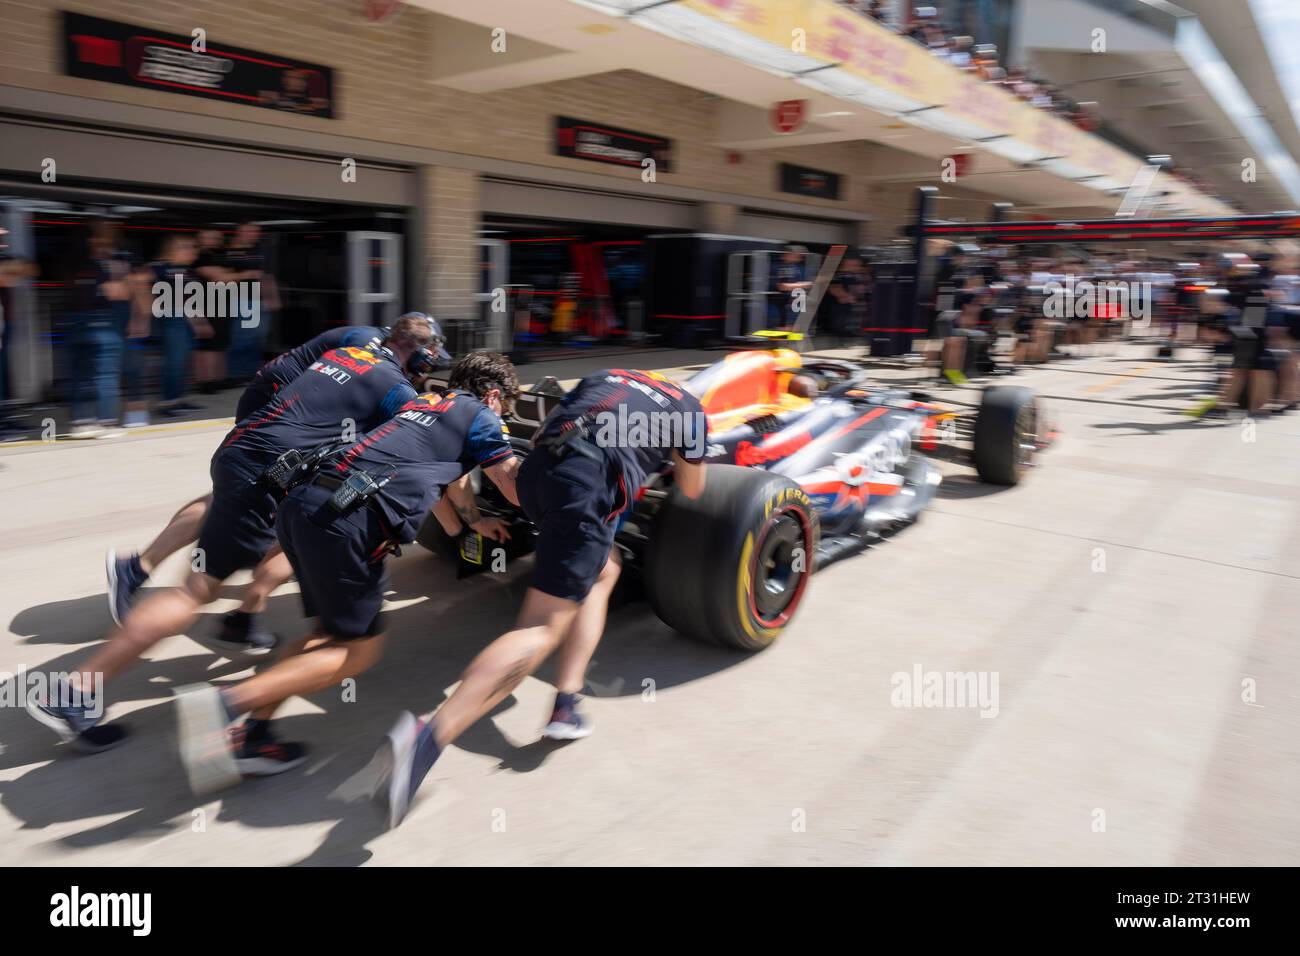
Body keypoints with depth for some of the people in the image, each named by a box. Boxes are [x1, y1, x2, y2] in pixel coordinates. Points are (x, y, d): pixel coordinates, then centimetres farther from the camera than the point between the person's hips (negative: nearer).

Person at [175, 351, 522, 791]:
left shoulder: (424, 400, 32)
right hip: (349, 520, -8)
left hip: (303, 502, 8)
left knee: (333, 632, 21)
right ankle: (228, 702, -10)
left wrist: (477, 520, 58)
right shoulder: (479, 416, 10)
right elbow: (516, 488, 15)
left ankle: (251, 736, 12)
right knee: (360, 650, 5)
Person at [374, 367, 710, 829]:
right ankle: (427, 739, -27)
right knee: (544, 628, -10)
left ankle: (566, 704, 16)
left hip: (536, 468, 7)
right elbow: (692, 490, 31)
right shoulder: (690, 409, 23)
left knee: (604, 571, 27)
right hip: (589, 483, -7)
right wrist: (677, 456, 52)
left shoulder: (606, 376, 34)